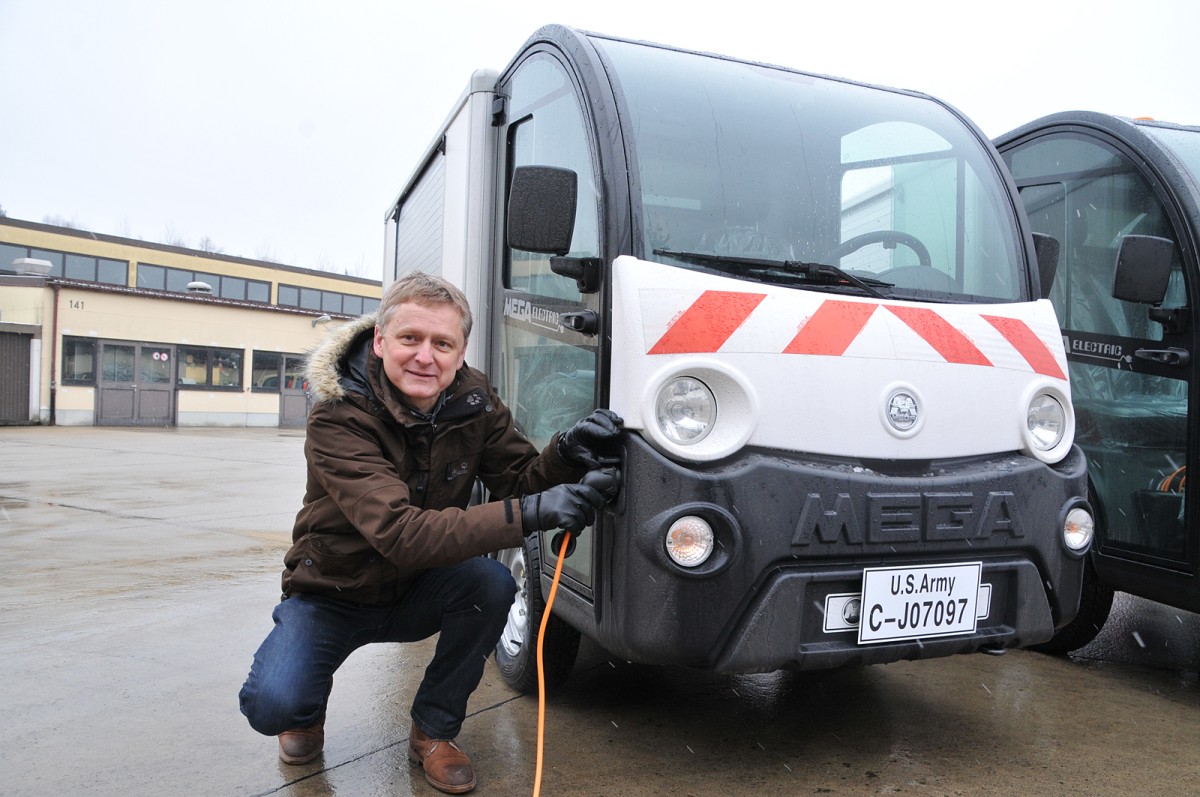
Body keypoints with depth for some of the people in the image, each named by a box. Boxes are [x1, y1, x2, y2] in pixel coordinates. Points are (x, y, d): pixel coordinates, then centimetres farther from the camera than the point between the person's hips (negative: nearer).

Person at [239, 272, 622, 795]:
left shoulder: (473, 400, -11)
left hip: (417, 594, 4)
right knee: (272, 705, -27)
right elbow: (401, 534, -39)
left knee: (492, 583, -27)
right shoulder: (339, 417, -28)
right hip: (331, 594, -3)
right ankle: (309, 707, 13)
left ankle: (434, 730, -3)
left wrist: (567, 454, -33)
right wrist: (529, 514, -48)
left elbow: (519, 482, -10)